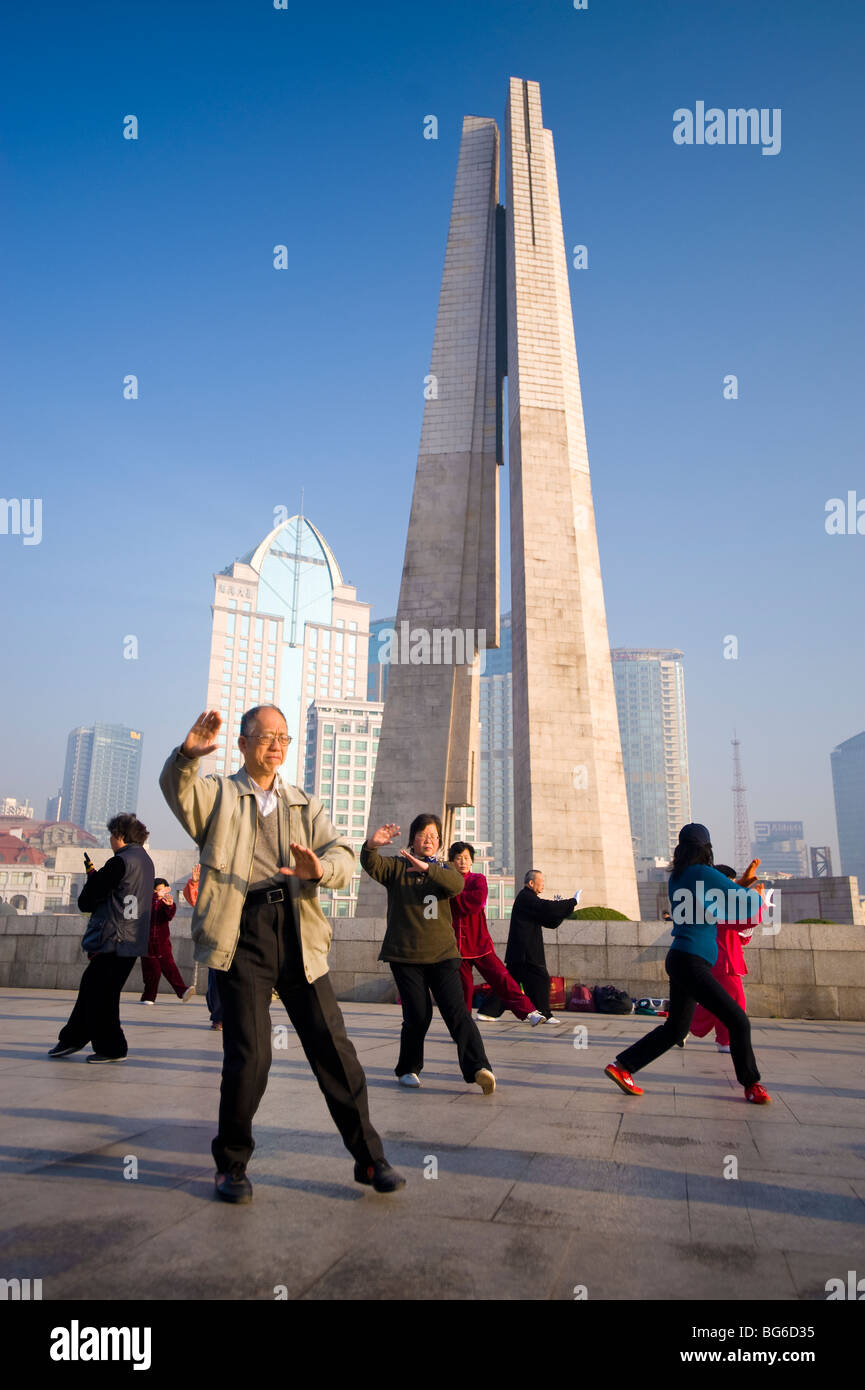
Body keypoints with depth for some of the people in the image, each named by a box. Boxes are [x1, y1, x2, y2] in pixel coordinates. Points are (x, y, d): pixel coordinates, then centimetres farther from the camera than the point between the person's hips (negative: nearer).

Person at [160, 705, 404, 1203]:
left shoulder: (306, 805, 21)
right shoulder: (218, 794, 14)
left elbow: (344, 856, 5)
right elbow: (176, 787, -10)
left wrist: (320, 867, -18)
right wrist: (189, 753, -33)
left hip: (298, 931, 3)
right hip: (241, 932, -2)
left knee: (334, 1047, 2)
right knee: (249, 1055, -4)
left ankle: (369, 1158, 15)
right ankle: (232, 1164, 20)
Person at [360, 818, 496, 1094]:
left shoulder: (442, 870, 12)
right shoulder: (396, 867, 8)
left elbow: (457, 883, -12)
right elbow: (372, 865, -13)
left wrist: (427, 868, -28)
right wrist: (371, 846, -36)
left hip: (442, 954, 2)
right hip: (405, 956, -1)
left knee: (456, 1011, -10)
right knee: (418, 1015, -2)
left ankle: (477, 1067, -14)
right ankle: (408, 1069, 18)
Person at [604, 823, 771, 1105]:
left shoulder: (677, 878, 13)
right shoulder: (703, 873, -10)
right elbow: (745, 904, -8)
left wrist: (740, 885, 28)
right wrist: (757, 893, 13)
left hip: (680, 959, 9)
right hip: (691, 962, -9)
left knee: (675, 1028, 15)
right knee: (737, 1021, -3)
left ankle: (622, 1066, 15)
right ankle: (751, 1085, 10)